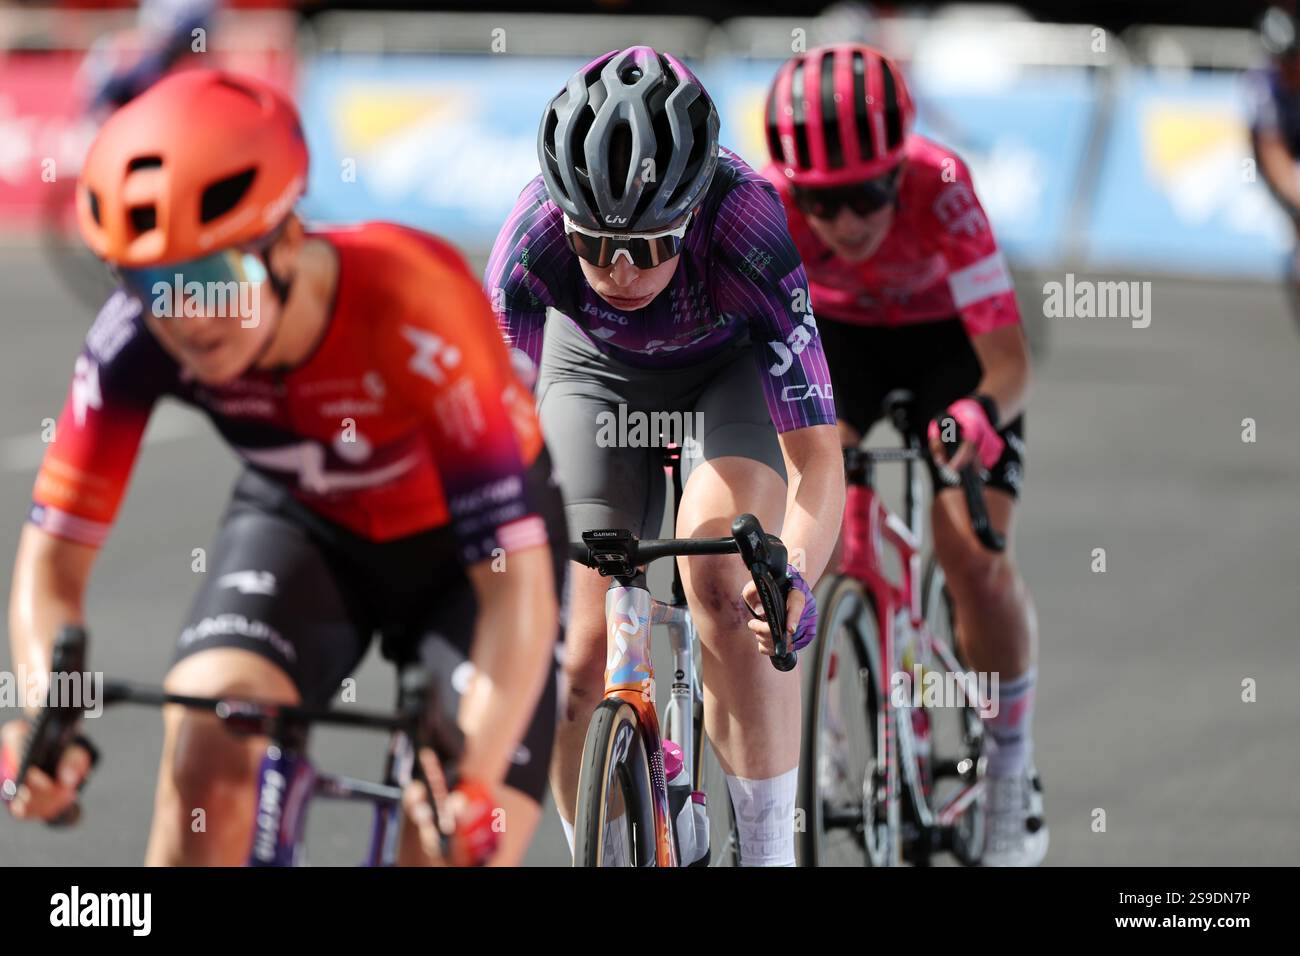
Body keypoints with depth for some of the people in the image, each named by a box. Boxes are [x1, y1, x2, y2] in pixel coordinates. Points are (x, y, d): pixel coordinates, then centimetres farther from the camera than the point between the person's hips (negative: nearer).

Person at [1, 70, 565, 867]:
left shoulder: (417, 313, -38)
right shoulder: (139, 338, -28)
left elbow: (519, 594, -39)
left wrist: (472, 782, -52)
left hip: (467, 540, -2)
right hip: (305, 526, 2)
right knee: (205, 747, -27)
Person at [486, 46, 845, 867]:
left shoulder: (748, 230, -40)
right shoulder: (531, 243, -36)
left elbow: (818, 459, -39)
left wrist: (793, 576, -57)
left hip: (735, 363, -2)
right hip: (599, 368, 2)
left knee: (723, 583, -27)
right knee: (583, 657, -10)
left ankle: (770, 854, -17)